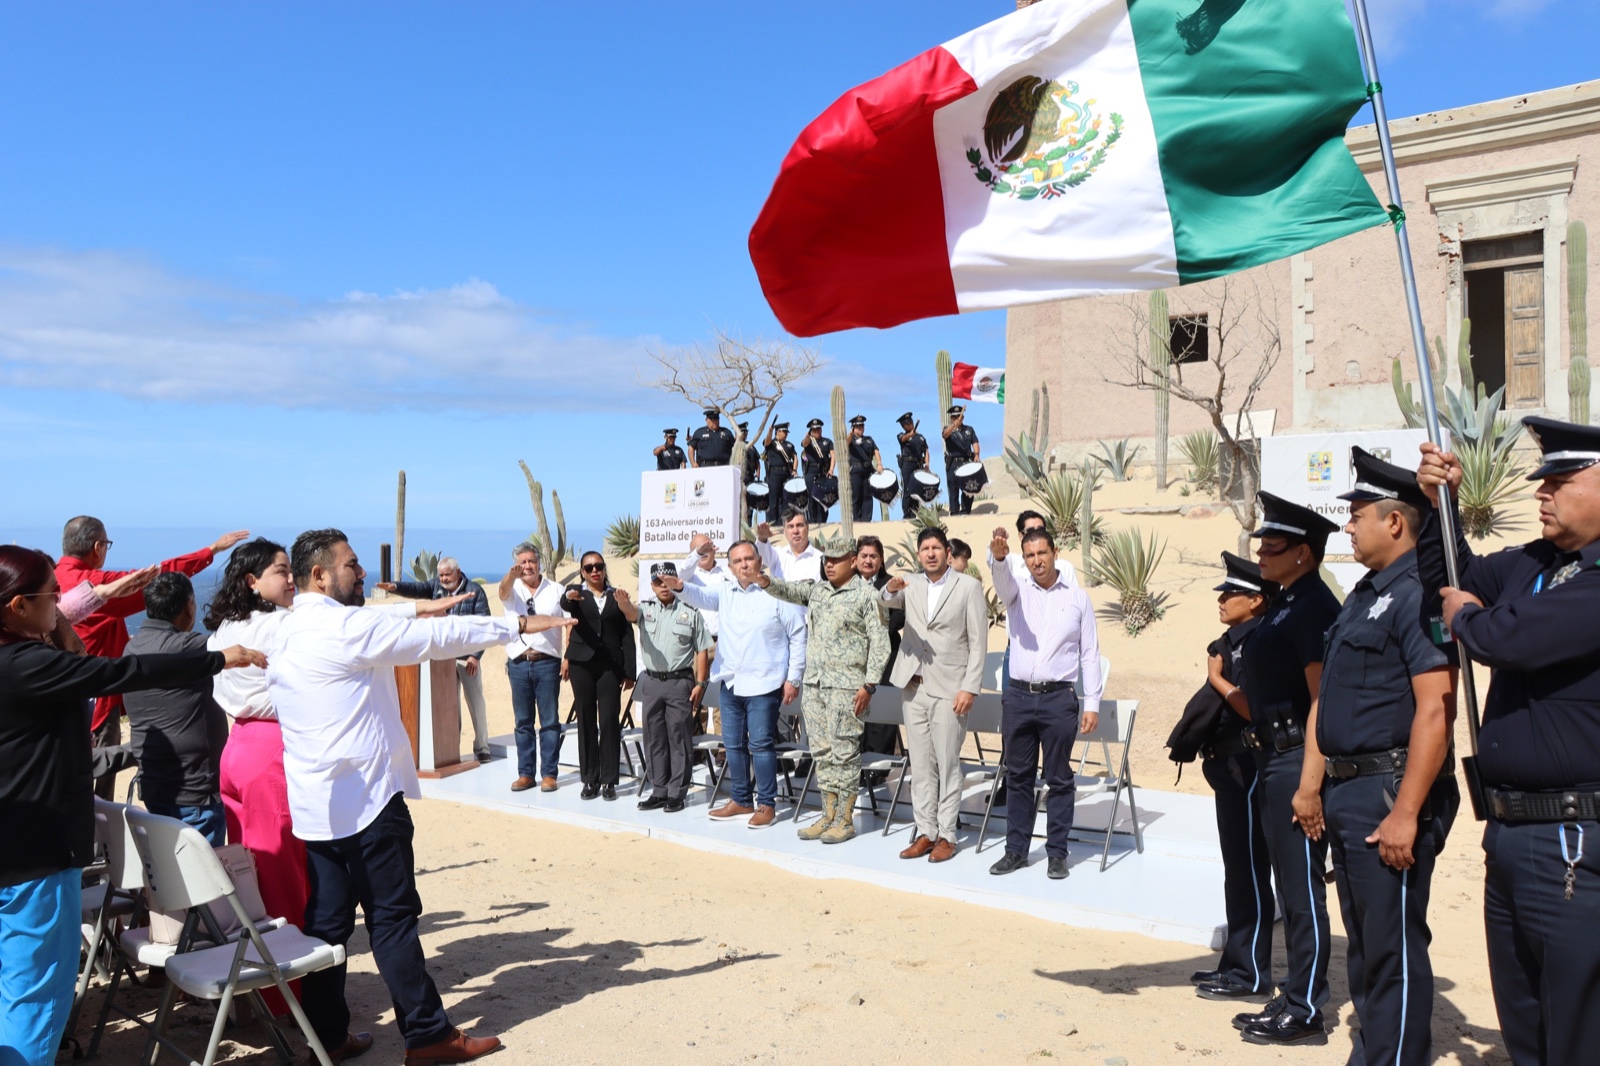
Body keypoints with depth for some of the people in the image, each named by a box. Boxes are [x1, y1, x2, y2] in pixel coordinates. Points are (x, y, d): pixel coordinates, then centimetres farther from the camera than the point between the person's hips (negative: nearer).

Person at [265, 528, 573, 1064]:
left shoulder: (286, 634, 11)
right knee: (392, 918, -1)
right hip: (366, 798, -8)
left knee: (327, 918, 11)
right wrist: (519, 624, -7)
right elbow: (437, 635, -14)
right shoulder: (347, 627, -16)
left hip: (315, 801, 8)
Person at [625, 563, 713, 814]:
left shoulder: (690, 612, 0)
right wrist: (622, 602, -42)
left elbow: (702, 650, 1)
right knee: (654, 739, 10)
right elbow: (631, 613, -18)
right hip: (651, 681, 3)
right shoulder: (646, 609, 6)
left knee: (679, 738, 0)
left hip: (680, 682, -3)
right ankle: (659, 791, 20)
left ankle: (677, 793, 7)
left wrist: (700, 684, -5)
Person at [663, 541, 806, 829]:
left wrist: (794, 678, -7)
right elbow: (701, 596, -9)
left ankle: (767, 804, 9)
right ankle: (740, 800, 26)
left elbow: (798, 636, -6)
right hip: (730, 683, 6)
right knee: (733, 744, 13)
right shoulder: (725, 593, 8)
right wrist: (681, 587, -32)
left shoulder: (776, 594, -9)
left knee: (761, 744, -2)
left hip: (763, 685, -6)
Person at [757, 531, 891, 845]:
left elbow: (879, 643, -8)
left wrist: (869, 684, -13)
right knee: (822, 751, 11)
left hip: (845, 687, -7)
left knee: (844, 753, -2)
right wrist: (767, 583, -17)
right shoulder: (816, 590, 15)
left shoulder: (866, 595, -5)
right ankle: (828, 815, 20)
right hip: (815, 684, 7)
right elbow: (789, 591, 5)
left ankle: (845, 819, 7)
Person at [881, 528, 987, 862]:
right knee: (920, 765, 9)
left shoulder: (969, 586, -2)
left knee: (948, 764, 0)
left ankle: (946, 836, 9)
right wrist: (891, 589, -30)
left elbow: (978, 642, -4)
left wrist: (970, 688, -11)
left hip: (949, 689, -4)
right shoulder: (911, 584, 11)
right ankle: (925, 832, 17)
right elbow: (889, 602, -7)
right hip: (914, 686, 4)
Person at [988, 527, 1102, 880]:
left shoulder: (1078, 598, 4)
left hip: (1059, 698, -2)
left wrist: (1092, 703, 0)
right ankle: (1016, 849, 19)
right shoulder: (1017, 591, 6)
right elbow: (1001, 578, -18)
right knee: (1018, 776, 9)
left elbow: (1090, 653, 5)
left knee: (1059, 778, 4)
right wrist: (998, 556, -42)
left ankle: (1057, 853, 15)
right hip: (1018, 696, 2)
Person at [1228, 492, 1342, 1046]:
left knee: (1302, 889, -1)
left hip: (1298, 760, -10)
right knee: (1290, 886, 16)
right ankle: (1294, 995, 27)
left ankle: (1304, 1010, 10)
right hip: (1273, 757, 10)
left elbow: (1323, 701, -19)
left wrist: (1310, 780, -21)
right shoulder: (1285, 605, 15)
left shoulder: (1313, 607, -15)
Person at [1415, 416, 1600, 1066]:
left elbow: (1507, 638, -27)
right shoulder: (1533, 565, 9)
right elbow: (1450, 580, 22)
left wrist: (1465, 615, -4)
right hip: (1510, 834, 9)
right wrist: (1439, 505, 6)